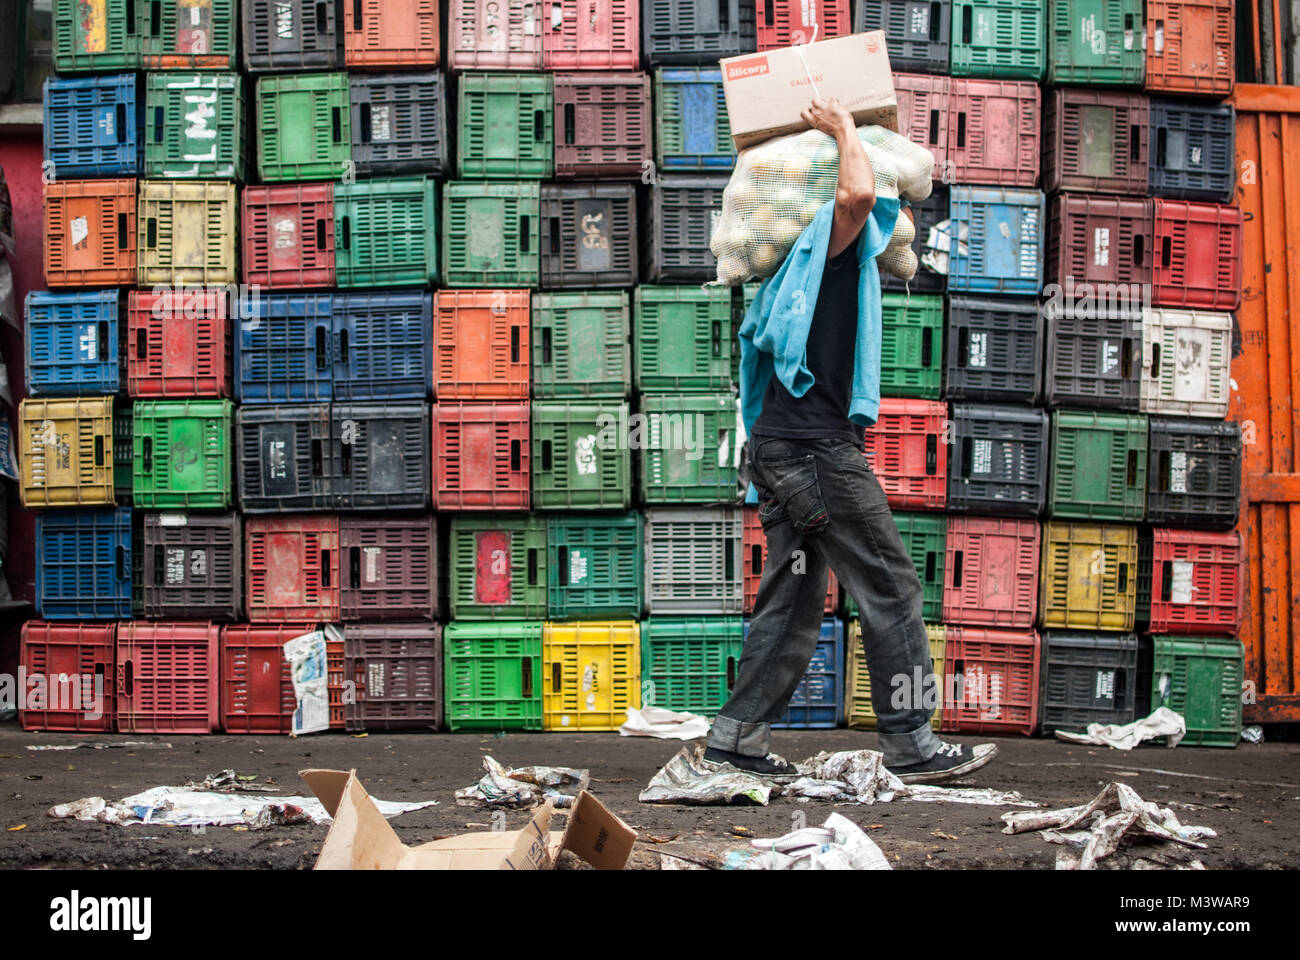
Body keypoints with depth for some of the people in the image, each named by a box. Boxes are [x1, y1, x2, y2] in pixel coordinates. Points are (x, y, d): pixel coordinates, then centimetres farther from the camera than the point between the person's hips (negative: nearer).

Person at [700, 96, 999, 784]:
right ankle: (910, 744, -5)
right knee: (890, 586, -5)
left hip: (780, 444, 10)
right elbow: (857, 194, -27)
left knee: (794, 597, 10)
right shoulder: (832, 241, -5)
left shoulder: (803, 257, 22)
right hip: (817, 443, -10)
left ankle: (736, 735, 8)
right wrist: (845, 130, -9)